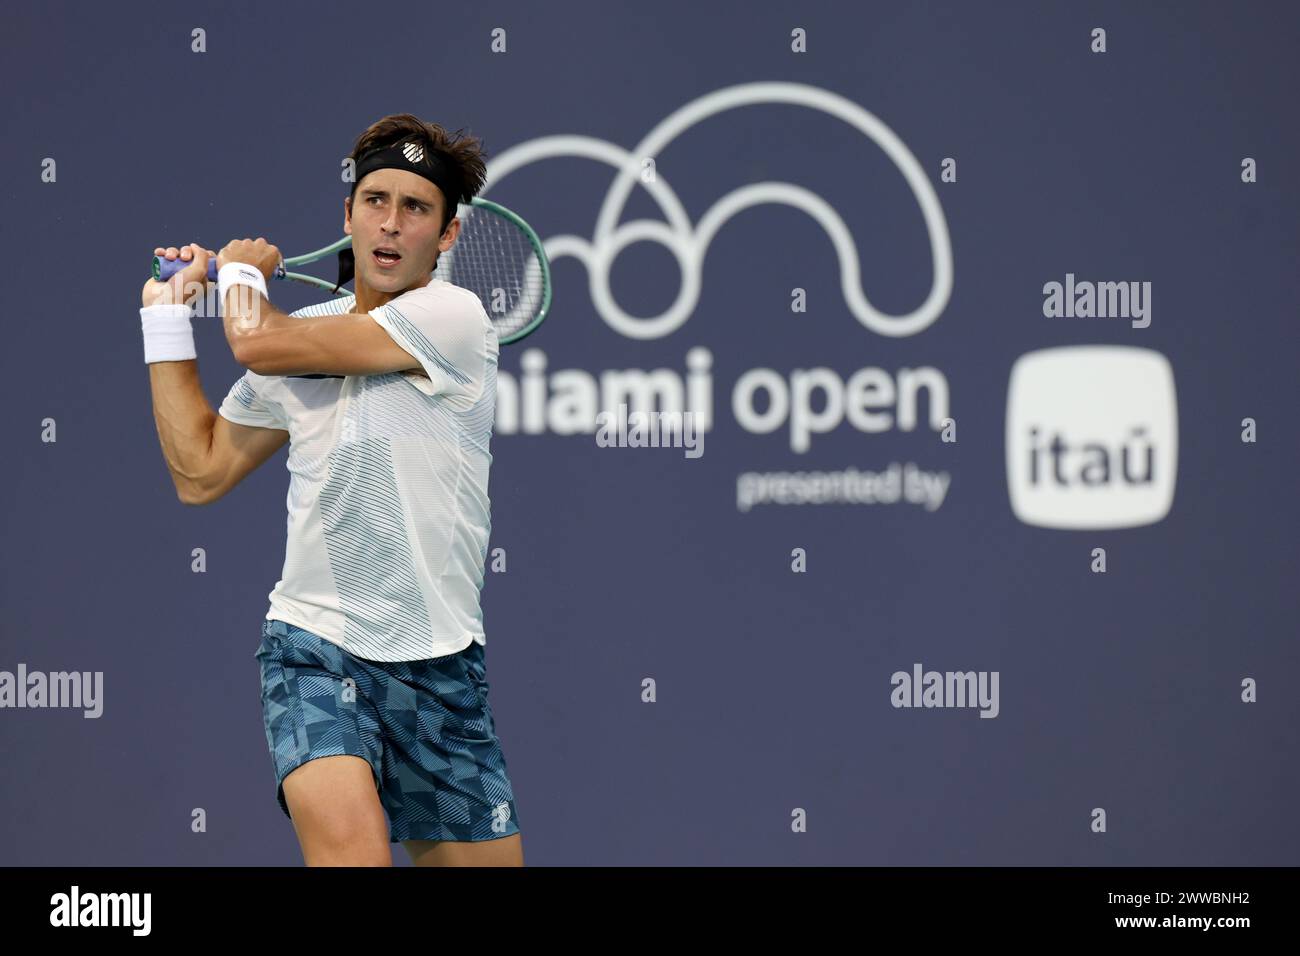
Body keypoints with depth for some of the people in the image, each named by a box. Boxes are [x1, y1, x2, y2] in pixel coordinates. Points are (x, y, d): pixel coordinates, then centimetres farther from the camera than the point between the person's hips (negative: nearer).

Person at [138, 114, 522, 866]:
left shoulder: (452, 317, -8)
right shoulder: (298, 335, 9)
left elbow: (257, 342, -14)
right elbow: (201, 473, 18)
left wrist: (242, 269, 8)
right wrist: (168, 316, 19)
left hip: (439, 665, -1)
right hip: (314, 649, 1)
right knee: (353, 845, -27)